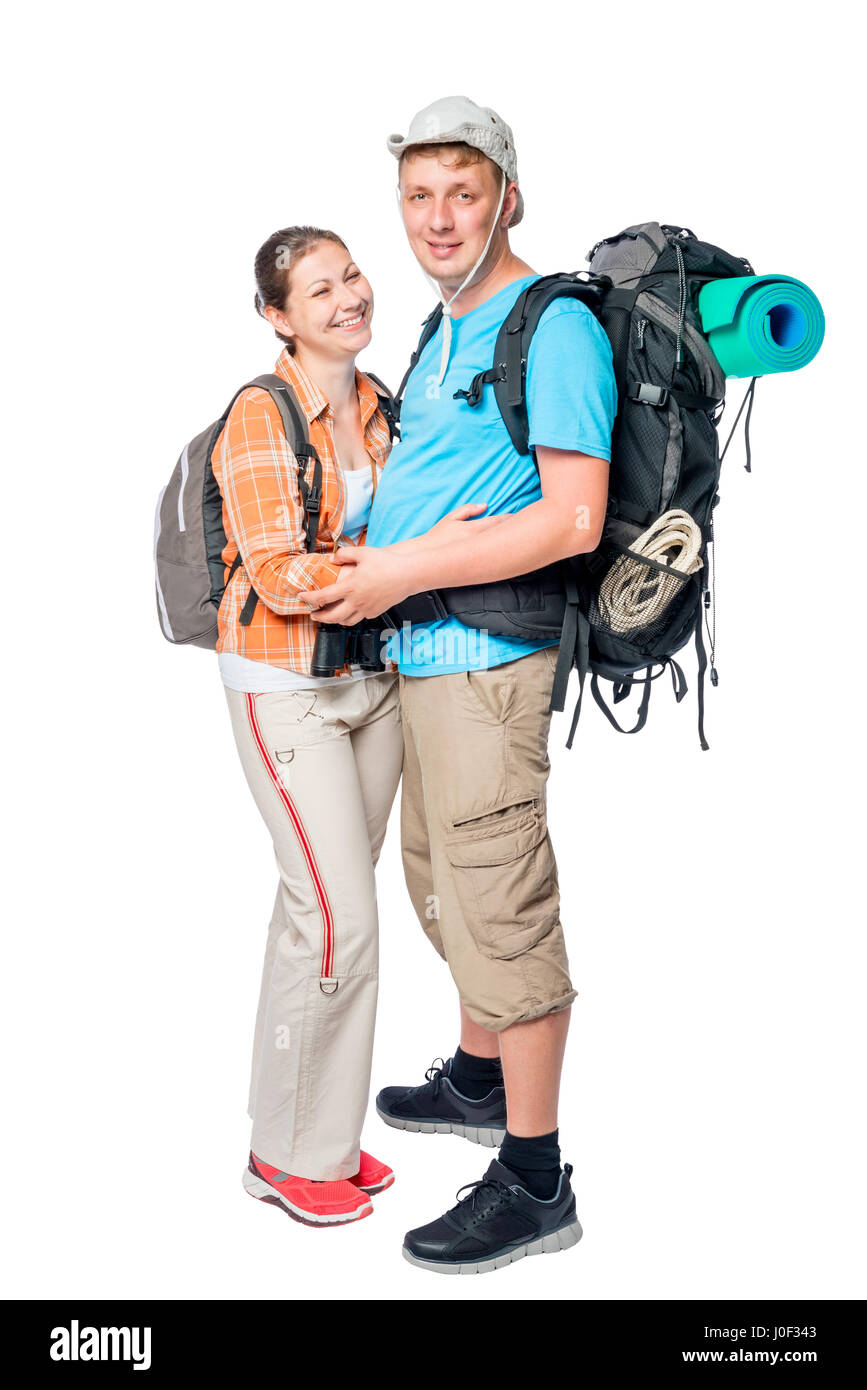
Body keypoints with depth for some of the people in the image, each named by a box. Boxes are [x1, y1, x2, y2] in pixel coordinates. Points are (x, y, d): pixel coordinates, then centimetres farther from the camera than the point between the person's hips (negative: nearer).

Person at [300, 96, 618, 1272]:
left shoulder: (554, 327, -13)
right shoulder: (445, 334, 17)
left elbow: (573, 521, -21)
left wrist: (406, 572, -20)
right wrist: (364, 565, 14)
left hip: (484, 658, -10)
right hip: (419, 652, 10)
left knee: (501, 910, -3)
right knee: (444, 886, 22)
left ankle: (535, 1185, 10)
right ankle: (480, 1080, 42)